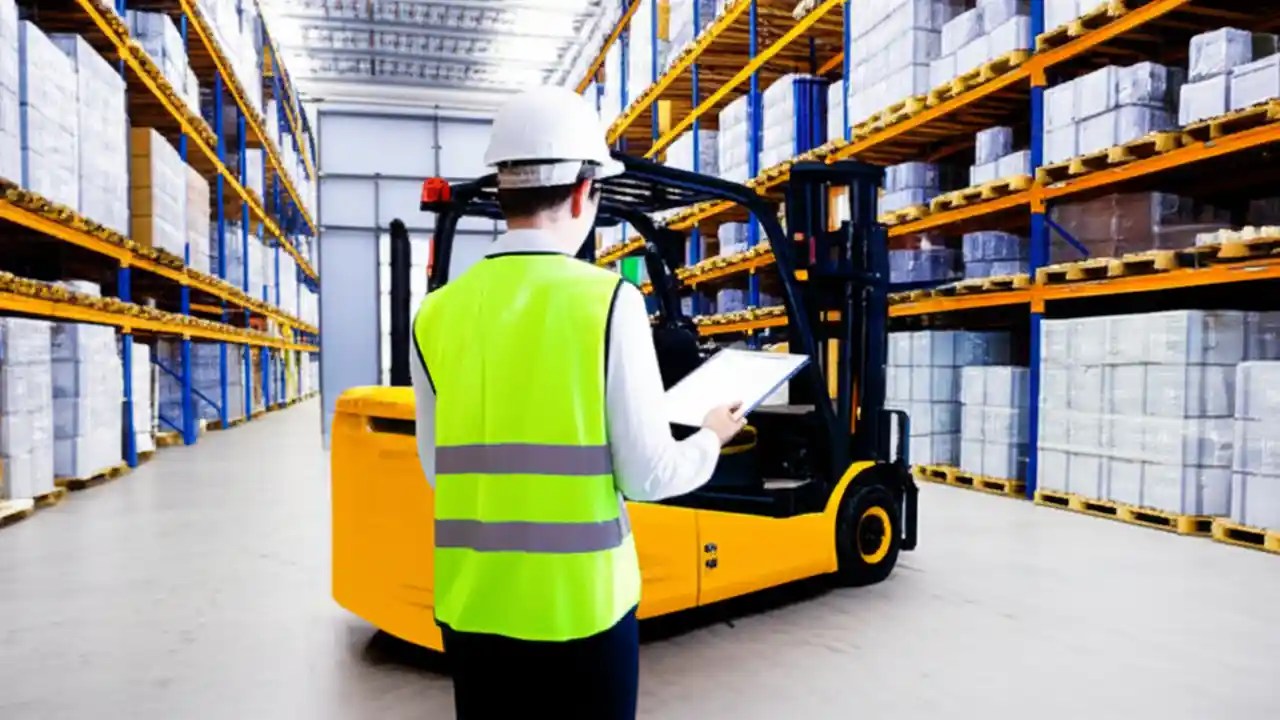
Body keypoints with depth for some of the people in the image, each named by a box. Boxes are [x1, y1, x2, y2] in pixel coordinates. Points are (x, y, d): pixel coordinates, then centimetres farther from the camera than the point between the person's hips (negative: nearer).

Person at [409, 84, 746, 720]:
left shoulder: (435, 314, -2)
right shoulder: (609, 300, -13)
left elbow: (438, 471, 7)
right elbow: (649, 477, -10)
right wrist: (712, 437, 10)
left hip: (471, 605, 4)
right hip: (579, 604, -3)